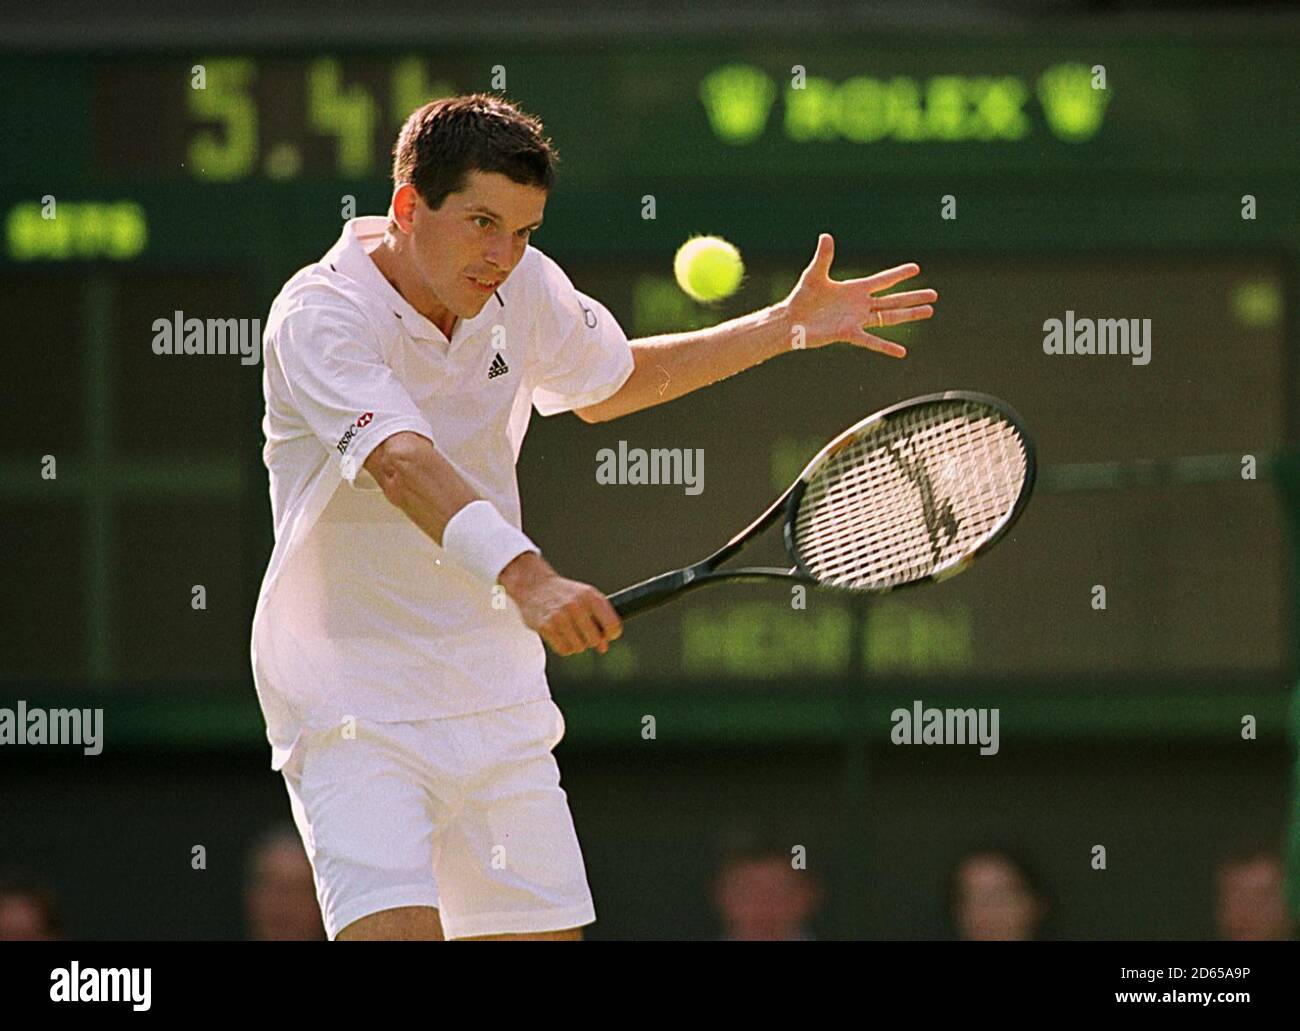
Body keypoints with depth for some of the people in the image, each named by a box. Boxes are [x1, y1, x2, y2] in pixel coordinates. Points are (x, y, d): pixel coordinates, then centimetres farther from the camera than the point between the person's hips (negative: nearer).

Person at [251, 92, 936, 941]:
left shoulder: (525, 288, 2)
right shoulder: (319, 317, -20)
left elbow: (607, 383, 24)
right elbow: (402, 463, -37)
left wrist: (788, 326, 17)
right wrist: (522, 575, -52)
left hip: (498, 703, 7)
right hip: (352, 706, -7)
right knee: (397, 931, -24)